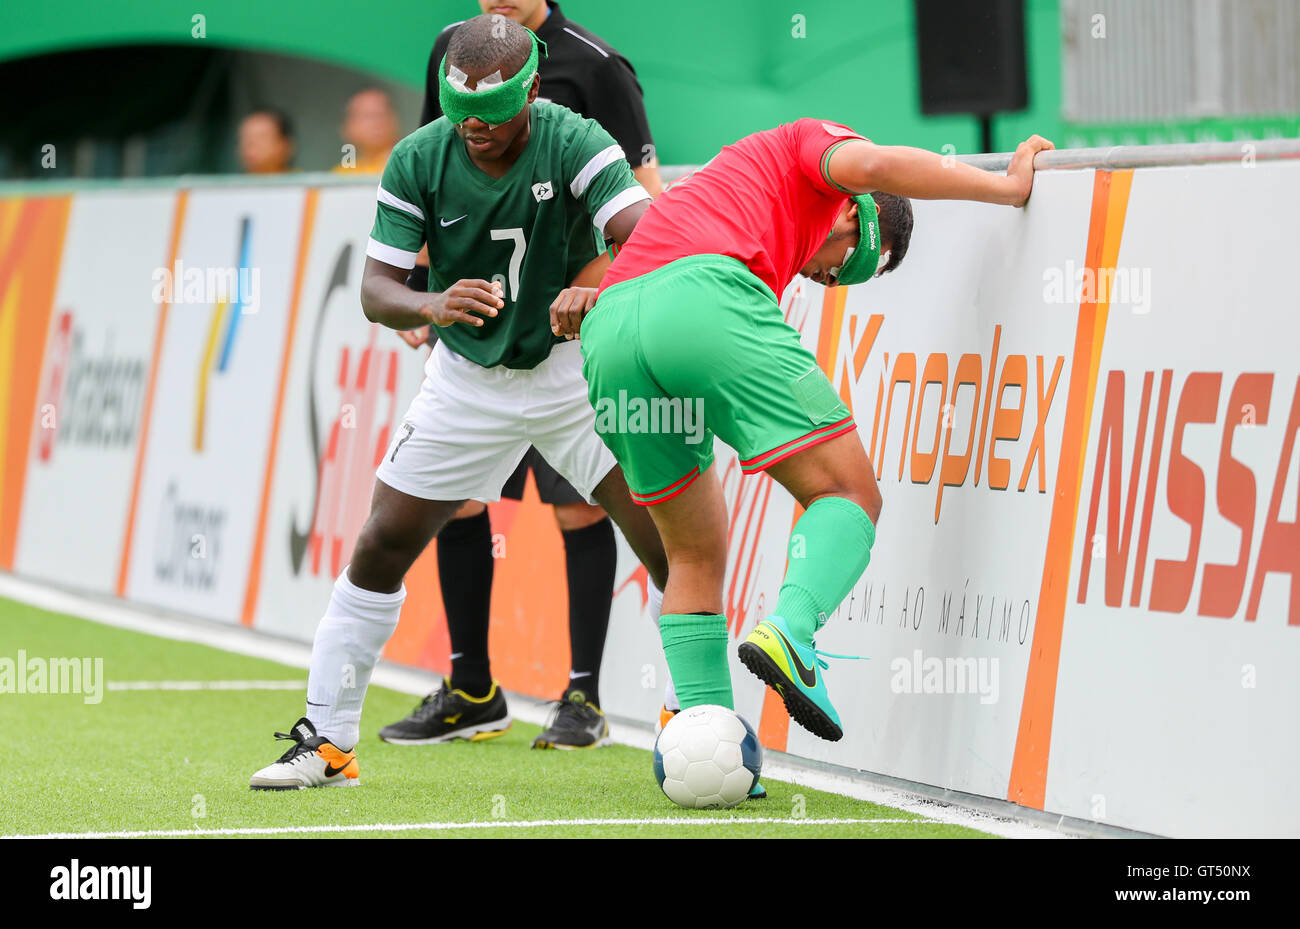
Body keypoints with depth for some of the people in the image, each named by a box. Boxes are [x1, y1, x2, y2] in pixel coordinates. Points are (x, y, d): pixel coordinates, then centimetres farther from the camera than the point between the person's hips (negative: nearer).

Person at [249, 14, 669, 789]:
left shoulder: (573, 143, -20)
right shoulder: (419, 160, -13)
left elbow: (643, 228, -34)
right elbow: (376, 288, -15)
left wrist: (593, 287, -55)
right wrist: (431, 305, -38)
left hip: (575, 366, -2)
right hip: (469, 374, 2)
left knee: (672, 542, -13)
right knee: (382, 546, -1)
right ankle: (326, 741, 8)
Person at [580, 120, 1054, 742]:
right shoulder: (813, 139, 22)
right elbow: (869, 165, 0)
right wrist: (1007, 186, 7)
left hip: (608, 337, 7)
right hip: (707, 304, -7)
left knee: (696, 552, 17)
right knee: (849, 496, -1)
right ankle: (788, 633, -27)